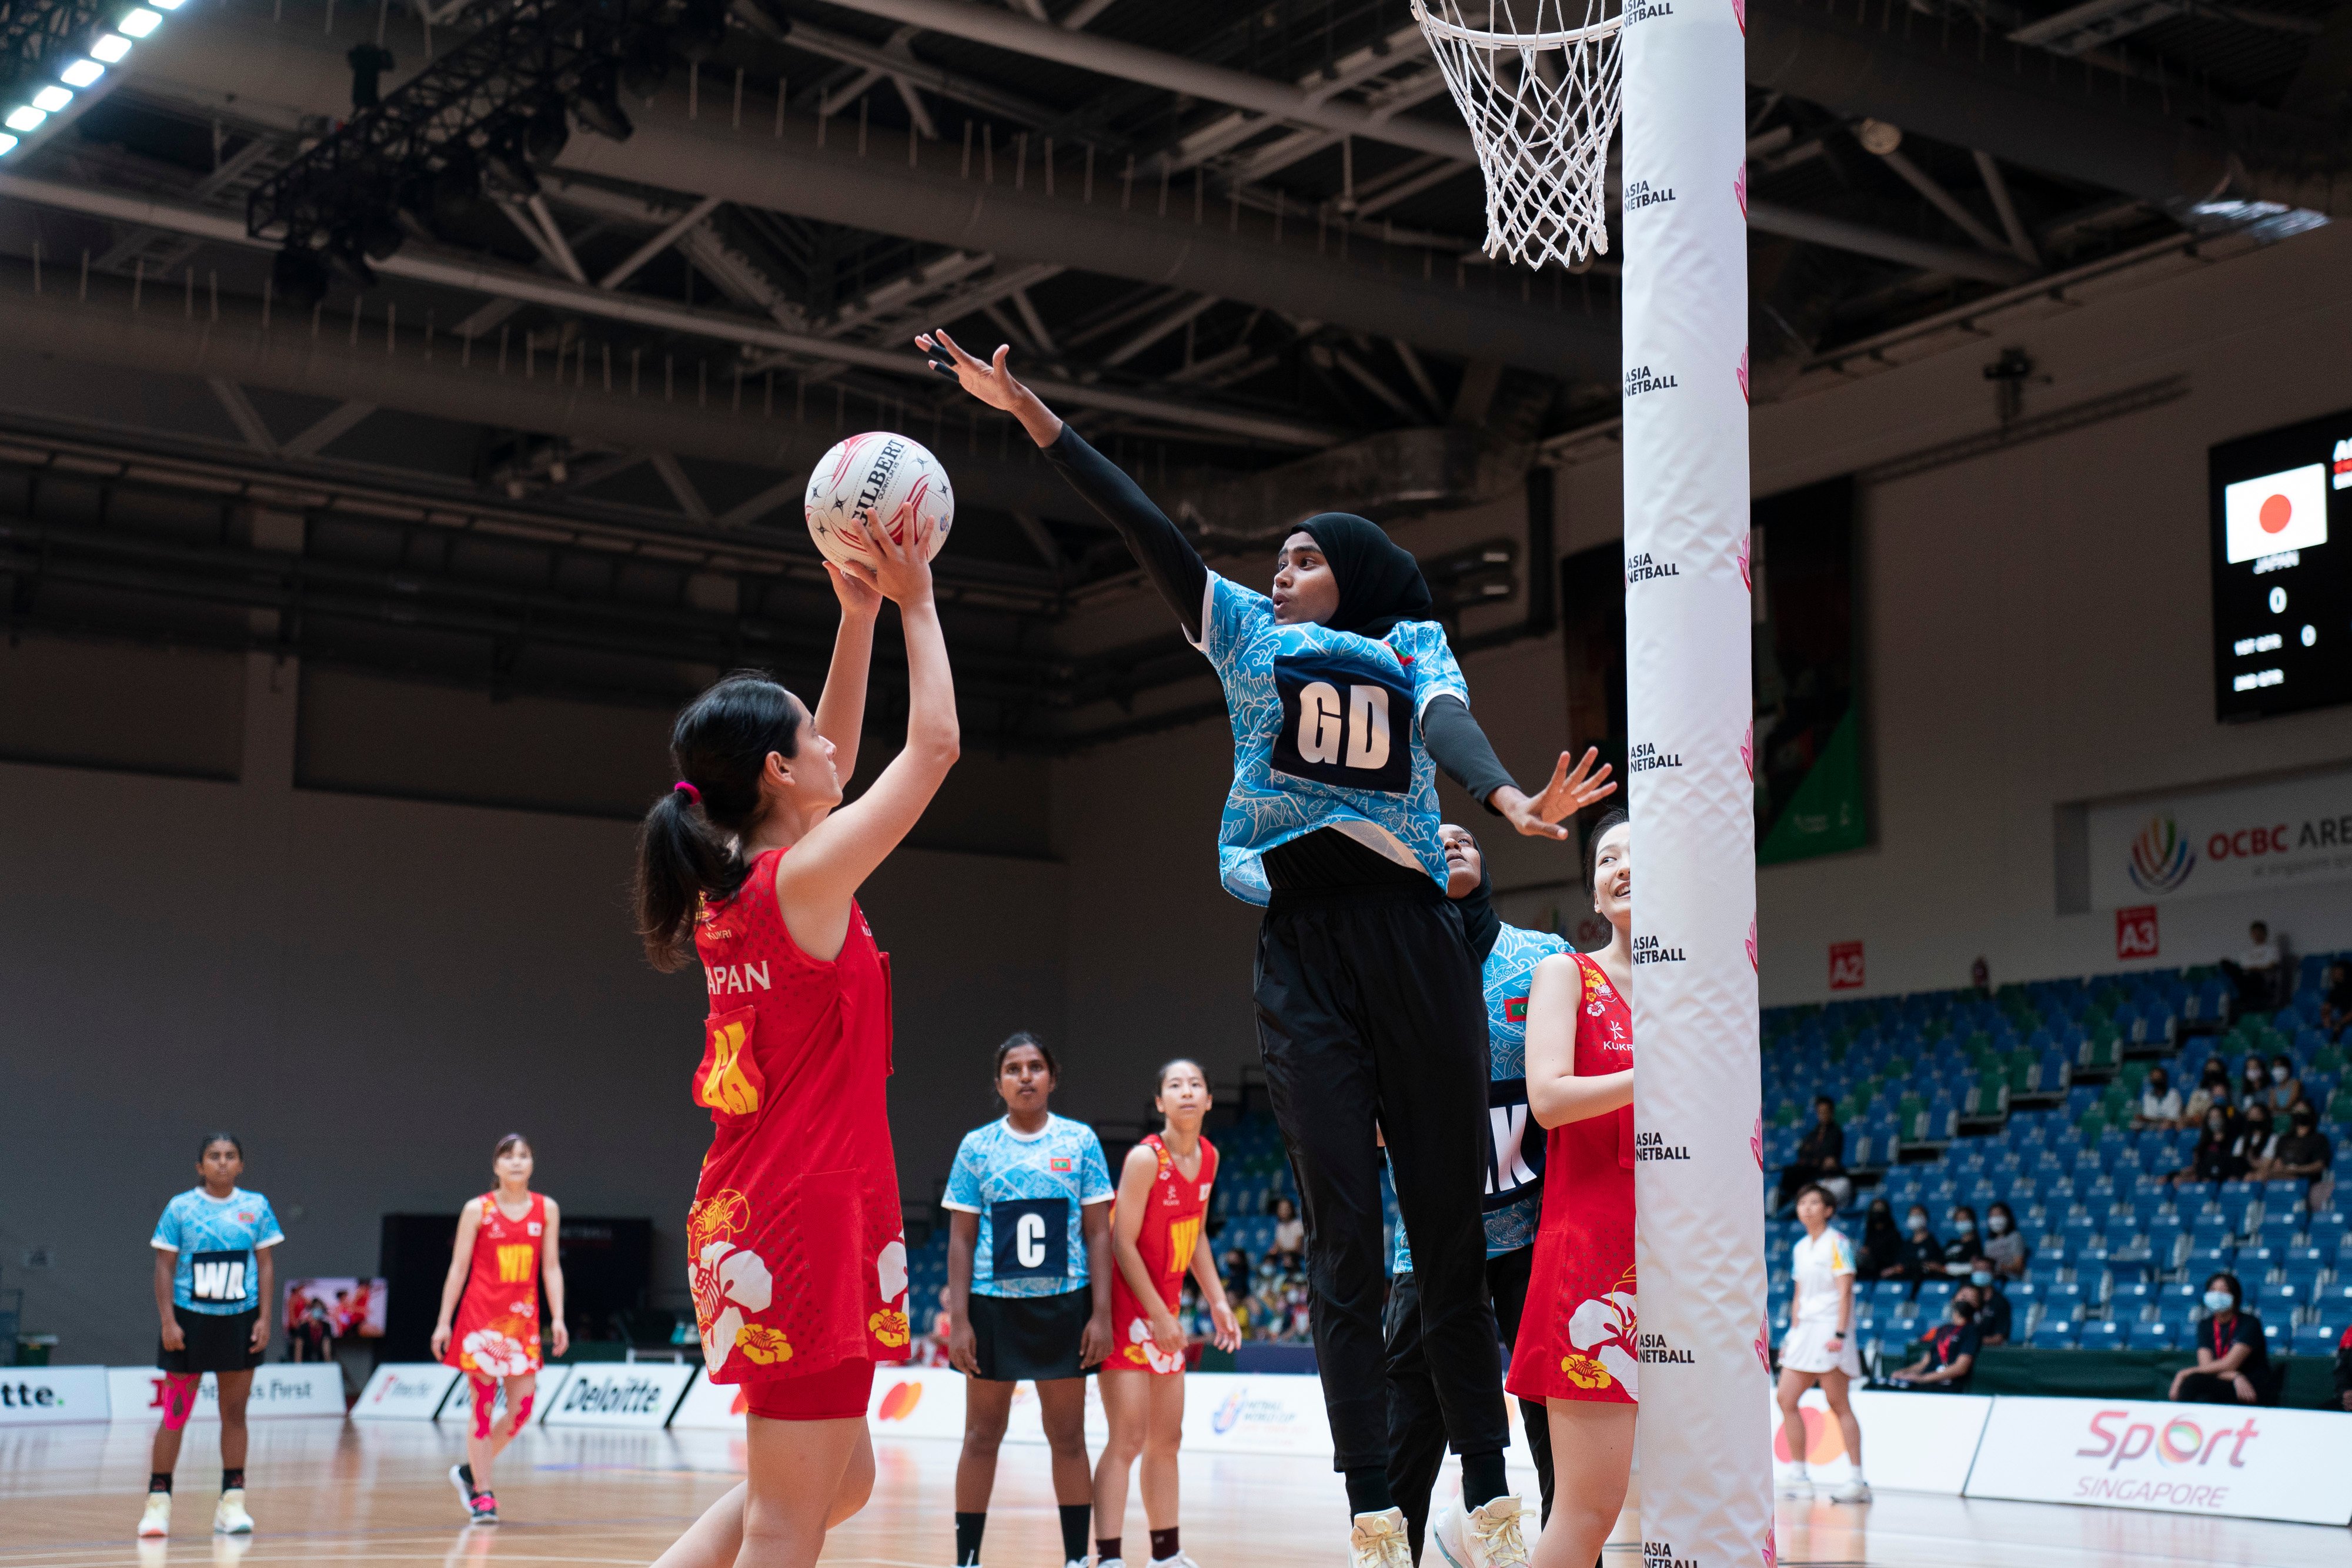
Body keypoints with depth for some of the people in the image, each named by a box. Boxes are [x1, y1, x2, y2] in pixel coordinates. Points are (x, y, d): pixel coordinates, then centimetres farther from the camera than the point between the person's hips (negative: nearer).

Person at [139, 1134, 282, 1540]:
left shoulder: (256, 1207, 3)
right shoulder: (180, 1208, -3)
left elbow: (265, 1265, 5)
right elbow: (165, 1267, -3)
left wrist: (264, 1318, -2)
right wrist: (168, 1322, -10)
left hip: (239, 1321, 2)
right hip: (190, 1319, -2)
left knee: (235, 1412, 6)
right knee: (176, 1413, -1)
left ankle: (231, 1504, 11)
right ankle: (158, 1502, 6)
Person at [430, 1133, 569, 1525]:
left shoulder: (546, 1209, 7)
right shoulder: (478, 1210, -1)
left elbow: (551, 1267, 8)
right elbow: (458, 1268, 2)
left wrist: (558, 1317, -1)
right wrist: (443, 1322, -1)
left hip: (523, 1318, 3)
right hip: (481, 1315, -3)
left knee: (521, 1409, -1)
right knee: (483, 1405, -3)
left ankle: (469, 1472, 21)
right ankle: (482, 1495, 4)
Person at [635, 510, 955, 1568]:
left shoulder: (727, 885, 9)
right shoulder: (804, 877, -13)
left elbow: (833, 766, 23)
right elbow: (934, 743, -6)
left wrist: (858, 612, 20)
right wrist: (911, 601, 5)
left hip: (744, 1223, 9)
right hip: (810, 1219, -9)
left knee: (838, 1480, 19)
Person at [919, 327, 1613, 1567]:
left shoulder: (1410, 642, 16)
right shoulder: (1246, 630, 20)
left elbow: (1449, 718, -6)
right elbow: (1141, 523, 15)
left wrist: (1507, 800, -28)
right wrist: (1026, 411, 10)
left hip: (1413, 937, 0)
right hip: (1303, 943, 1)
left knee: (1451, 1230, 1)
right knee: (1343, 1237, -5)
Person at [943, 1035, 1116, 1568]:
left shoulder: (1081, 1141, 3)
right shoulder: (977, 1146, 3)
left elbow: (1098, 1232, 3)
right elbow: (961, 1239, 3)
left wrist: (1101, 1314, -4)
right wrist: (959, 1321, -4)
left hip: (1063, 1304, 0)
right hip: (993, 1304, 0)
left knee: (1068, 1436, 4)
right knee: (982, 1435, 4)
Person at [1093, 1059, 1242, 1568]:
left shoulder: (1208, 1157, 5)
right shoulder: (1145, 1158, -18)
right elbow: (1122, 1243, -19)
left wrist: (1218, 1302, 9)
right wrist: (1158, 1315, -19)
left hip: (1165, 1310, 8)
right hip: (1127, 1308, -8)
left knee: (1167, 1439, 12)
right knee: (1128, 1439, -12)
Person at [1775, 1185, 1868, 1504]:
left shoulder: (1837, 1243, -6)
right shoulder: (1800, 1249, 16)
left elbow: (1845, 1291, -13)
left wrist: (1840, 1334, -21)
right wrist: (1793, 1333, 15)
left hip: (1829, 1330, -8)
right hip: (1805, 1331, 8)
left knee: (1839, 1405, -9)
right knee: (1786, 1400, 3)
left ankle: (1858, 1480, -7)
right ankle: (1800, 1478, 8)